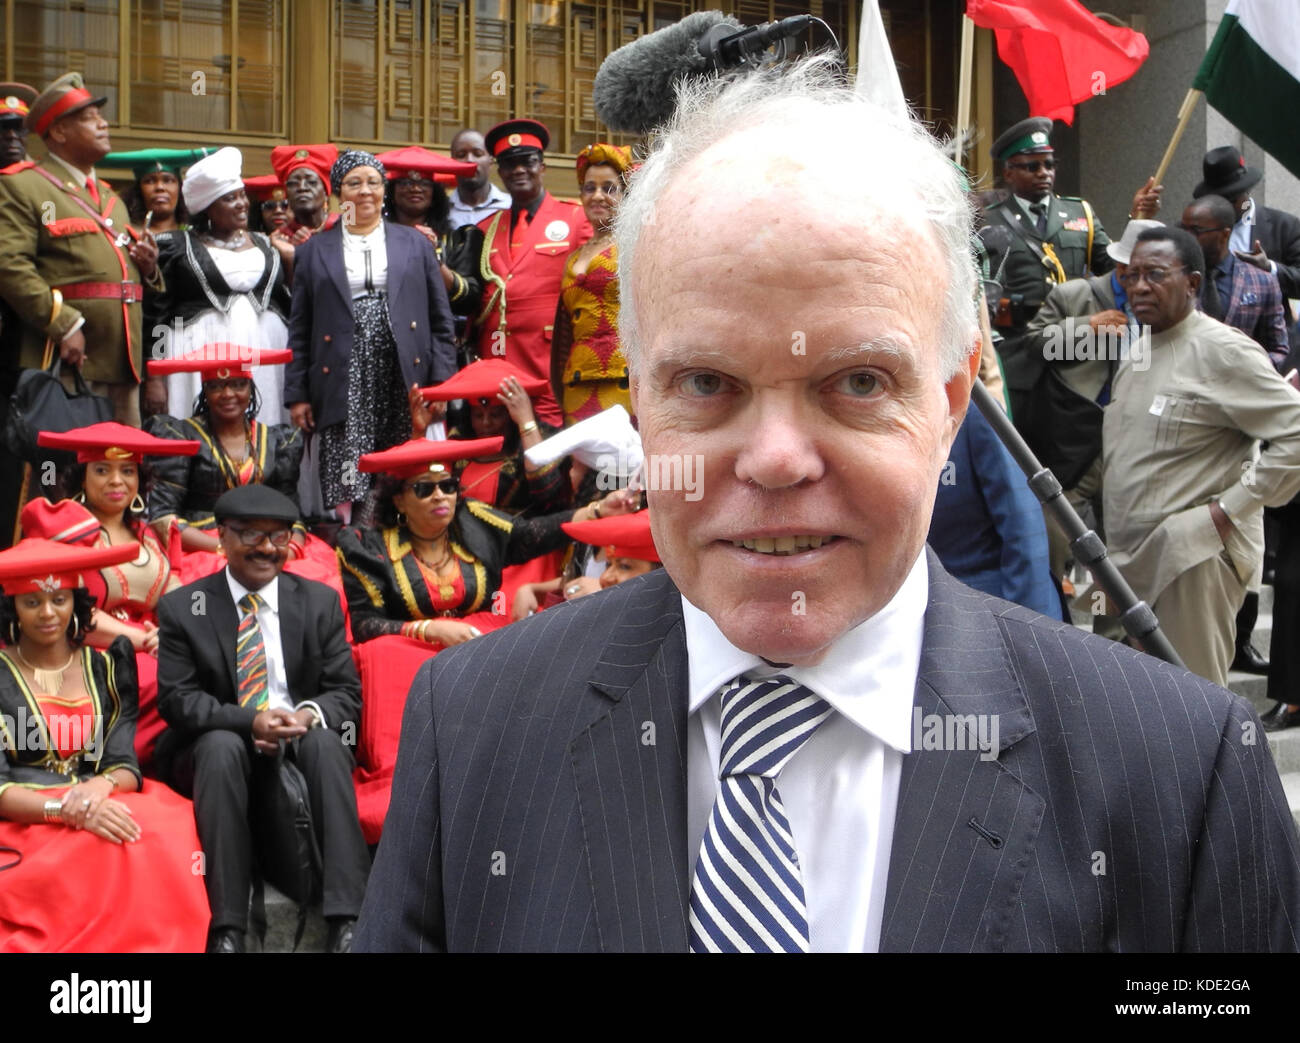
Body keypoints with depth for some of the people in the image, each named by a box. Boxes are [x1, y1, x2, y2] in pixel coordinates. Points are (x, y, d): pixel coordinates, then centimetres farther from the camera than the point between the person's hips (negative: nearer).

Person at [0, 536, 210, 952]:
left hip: (104, 807, 3)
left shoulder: (106, 668, 13)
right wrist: (65, 808, -22)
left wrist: (102, 785, -18)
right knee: (109, 846, -35)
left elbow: (125, 763, 6)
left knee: (166, 831, -30)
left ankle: (147, 942, -17)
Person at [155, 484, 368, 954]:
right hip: (215, 752, -1)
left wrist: (309, 715, -21)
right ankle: (227, 928, -35)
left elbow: (347, 693, 4)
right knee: (223, 744, -35)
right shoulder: (182, 608, 2)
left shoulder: (320, 601, 7)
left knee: (326, 740, -32)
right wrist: (249, 721, -22)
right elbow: (176, 699, -5)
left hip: (299, 742, 1)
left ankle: (346, 920, -38)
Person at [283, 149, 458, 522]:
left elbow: (440, 320, 11)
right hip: (344, 384, 0)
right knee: (345, 477, -10)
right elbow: (300, 329, 11)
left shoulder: (415, 244, 14)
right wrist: (296, 393, 3)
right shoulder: (314, 250, 13)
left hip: (405, 380, 1)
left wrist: (441, 385, 1)